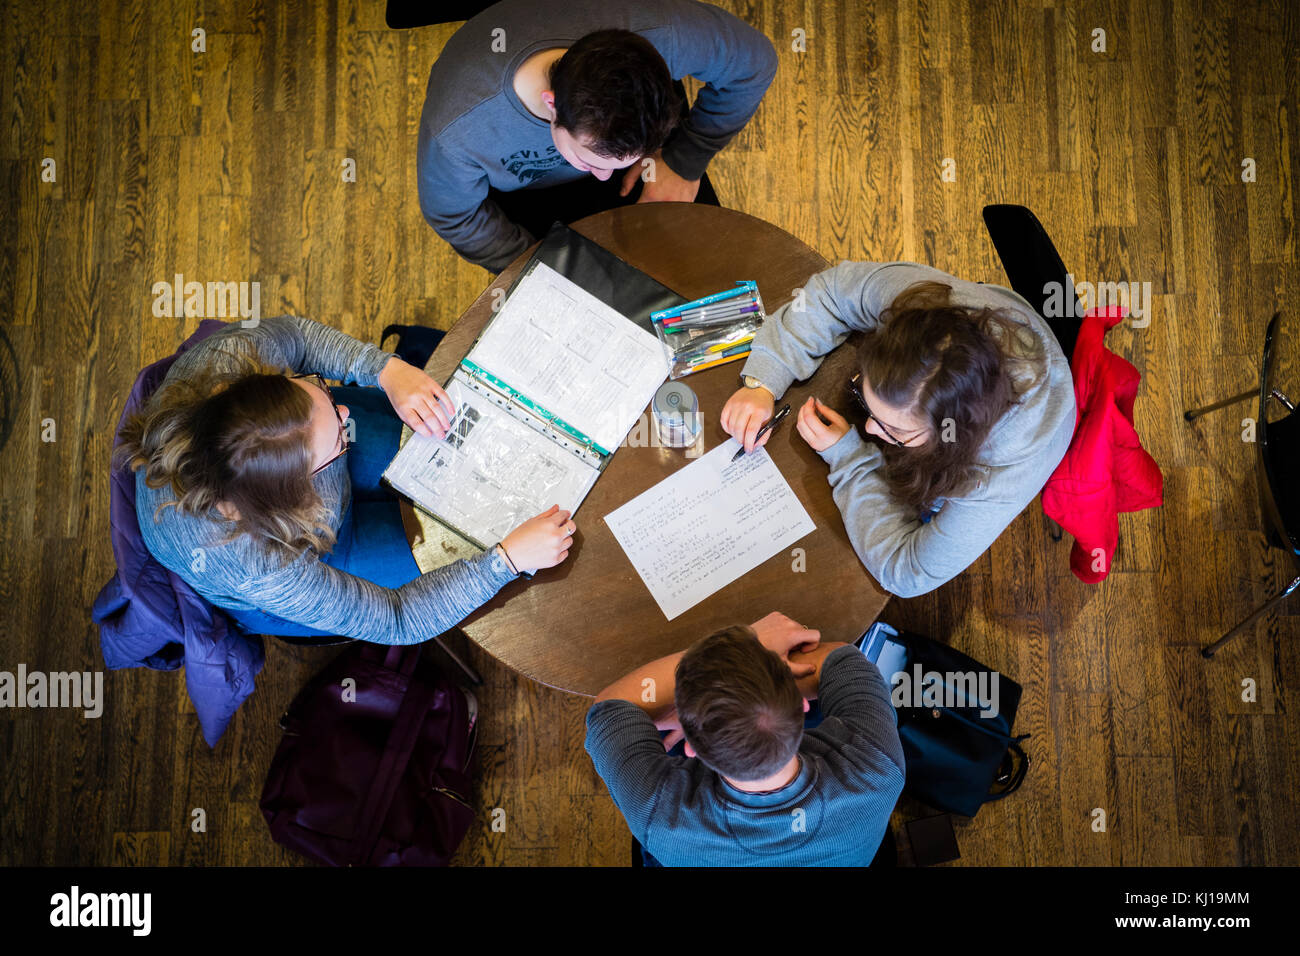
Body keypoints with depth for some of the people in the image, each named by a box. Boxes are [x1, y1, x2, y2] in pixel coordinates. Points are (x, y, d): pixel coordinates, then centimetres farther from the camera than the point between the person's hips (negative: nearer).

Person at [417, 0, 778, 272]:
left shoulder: (660, 34, -41)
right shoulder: (457, 127, -43)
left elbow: (754, 61, -20)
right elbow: (453, 215, -20)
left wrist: (684, 161, -20)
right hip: (523, 187, -1)